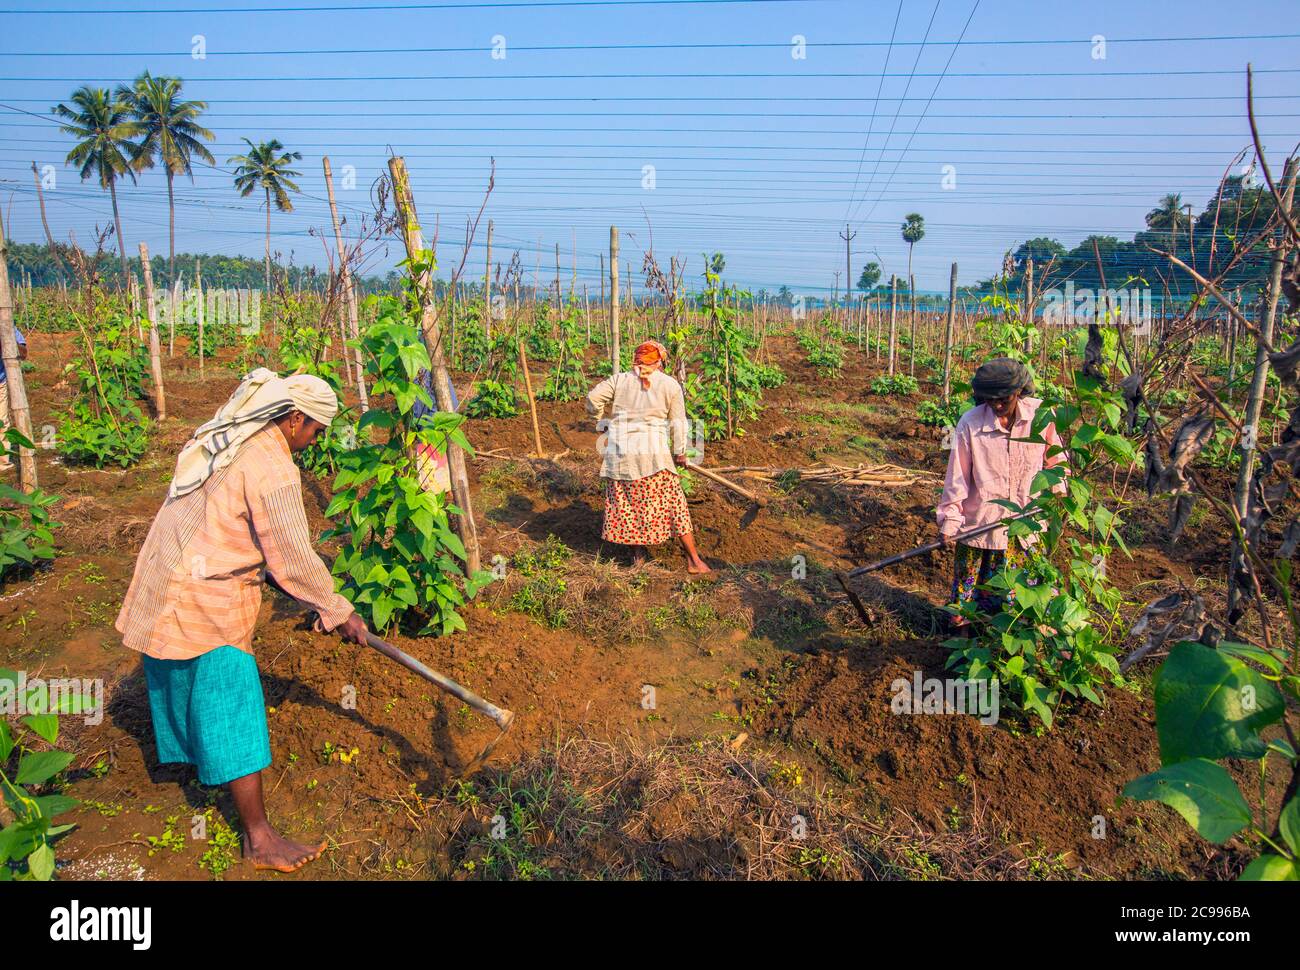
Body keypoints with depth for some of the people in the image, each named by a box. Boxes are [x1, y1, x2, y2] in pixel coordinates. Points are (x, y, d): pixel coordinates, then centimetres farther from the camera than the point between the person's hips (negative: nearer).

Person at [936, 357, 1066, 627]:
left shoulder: (1041, 414, -6)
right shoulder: (970, 423, -12)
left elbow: (1054, 457, 11)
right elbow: (957, 476, -9)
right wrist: (949, 518, -11)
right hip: (980, 525, -2)